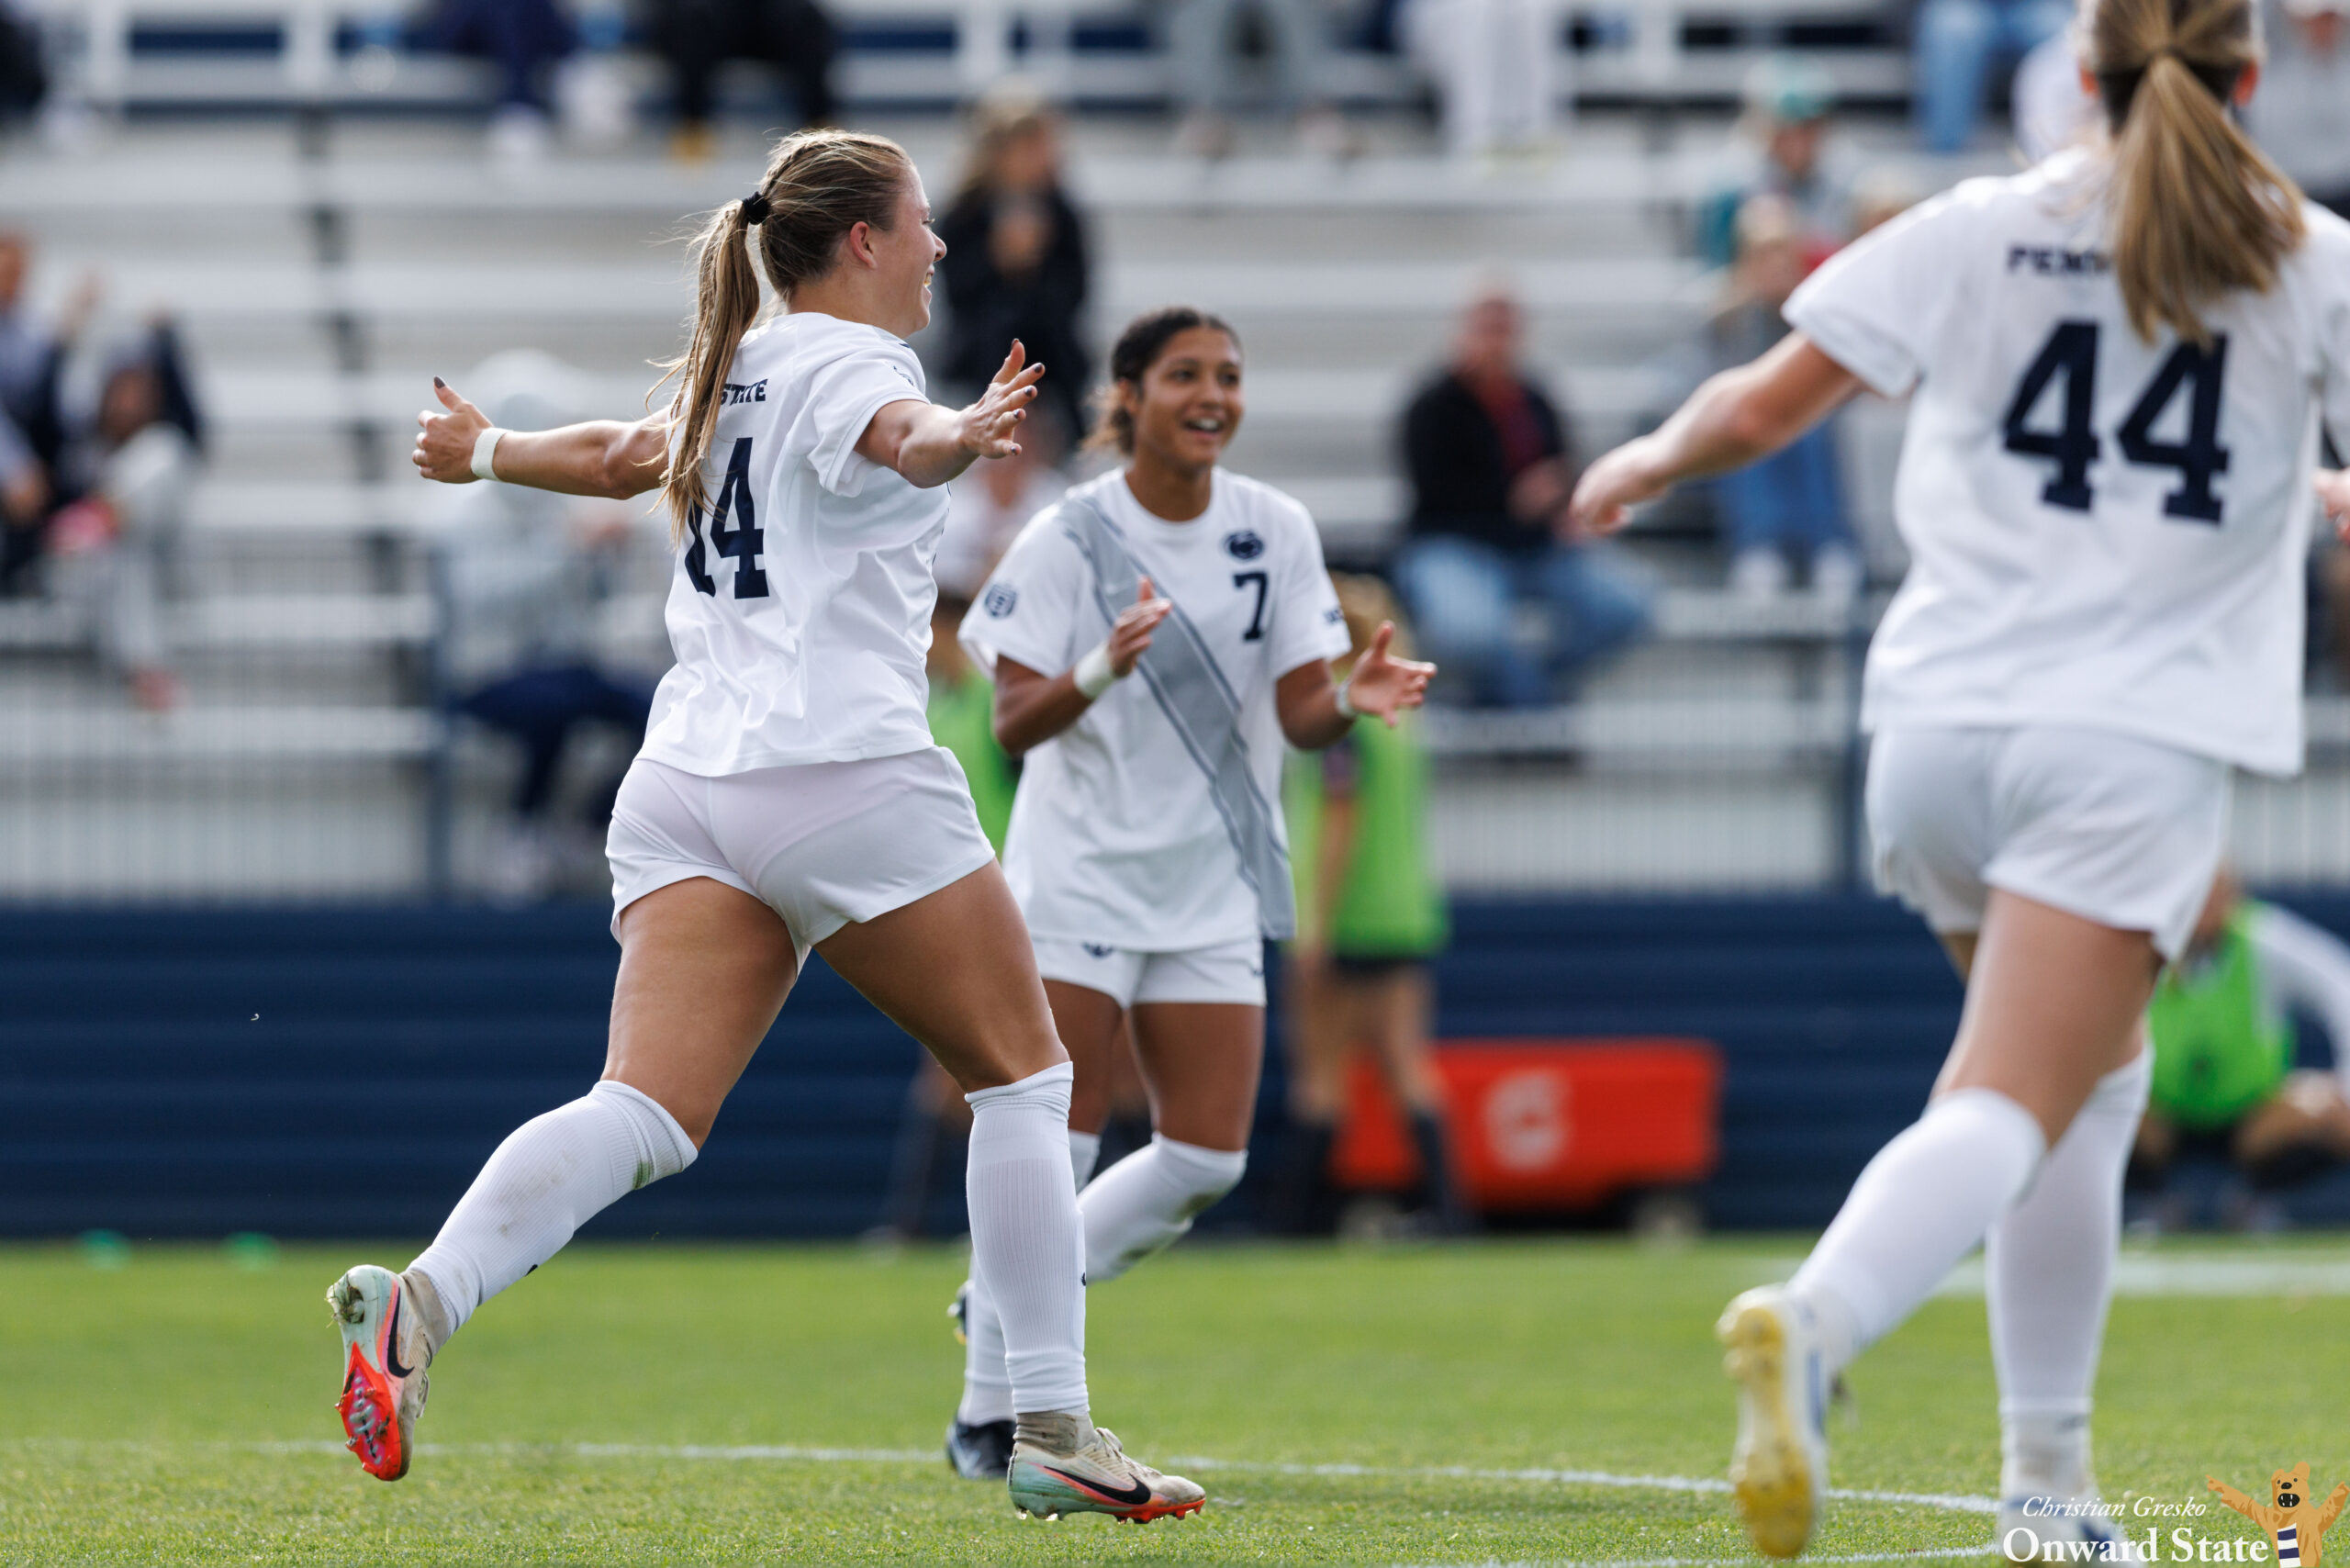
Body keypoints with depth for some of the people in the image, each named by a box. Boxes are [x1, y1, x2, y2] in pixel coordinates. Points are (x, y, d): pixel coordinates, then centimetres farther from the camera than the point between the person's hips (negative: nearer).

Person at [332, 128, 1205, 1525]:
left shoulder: (732, 371, 21)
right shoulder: (842, 361, -3)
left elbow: (619, 456, 40)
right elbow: (900, 439, -27)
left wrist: (487, 452, 60)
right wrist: (963, 435, -50)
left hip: (688, 782, 7)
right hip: (848, 777, -7)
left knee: (647, 1115, -8)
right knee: (1024, 1076, 6)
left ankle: (422, 1301, -32)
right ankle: (1054, 1434, 4)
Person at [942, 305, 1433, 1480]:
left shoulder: (1277, 531, 3)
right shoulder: (1066, 540, -8)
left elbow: (1299, 714, 2)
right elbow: (1013, 722, -14)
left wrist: (1356, 699, -21)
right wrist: (1102, 668, -32)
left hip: (1212, 887, 4)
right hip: (1079, 875, -4)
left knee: (1206, 1159, -2)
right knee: (1055, 1142, -10)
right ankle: (989, 1408, 0)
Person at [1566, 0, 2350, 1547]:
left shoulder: (1981, 231, 7)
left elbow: (1762, 407, 4)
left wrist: (1646, 462, 24)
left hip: (1939, 723, 4)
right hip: (2130, 745, -4)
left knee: (2096, 1072, 23)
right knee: (2008, 1113, -12)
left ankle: (2048, 1473, 18)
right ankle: (1816, 1322, -41)